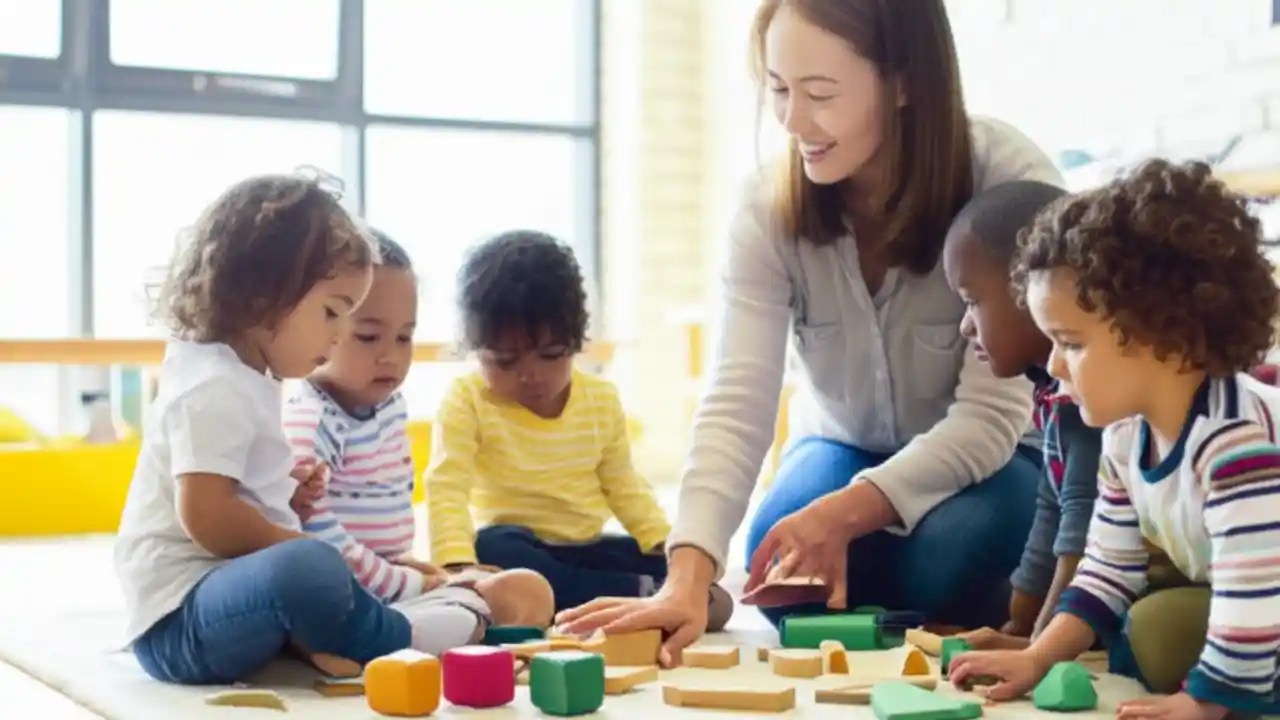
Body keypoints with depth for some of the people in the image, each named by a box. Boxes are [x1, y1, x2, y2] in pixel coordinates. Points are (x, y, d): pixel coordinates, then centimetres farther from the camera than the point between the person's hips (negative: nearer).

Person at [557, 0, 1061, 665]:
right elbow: (737, 401, -30)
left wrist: (842, 515, -42)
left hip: (985, 458, -2)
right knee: (781, 565, -28)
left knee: (945, 552, -34)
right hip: (845, 448, 2)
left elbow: (990, 415, -29)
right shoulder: (770, 207, -20)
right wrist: (688, 575, -46)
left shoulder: (1011, 185, -28)